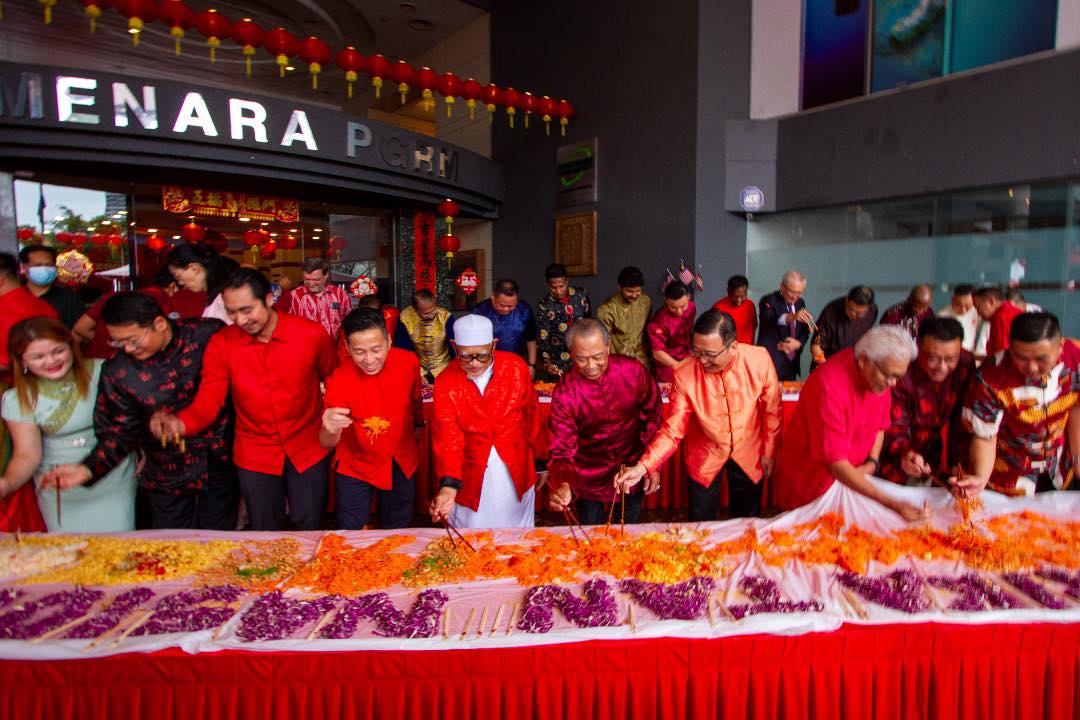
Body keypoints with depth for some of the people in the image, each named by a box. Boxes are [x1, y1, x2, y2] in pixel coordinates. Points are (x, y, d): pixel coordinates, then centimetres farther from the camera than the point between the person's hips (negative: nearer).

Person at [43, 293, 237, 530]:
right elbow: (119, 431, -3)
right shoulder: (117, 371, -10)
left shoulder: (209, 334, -14)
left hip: (221, 463, 0)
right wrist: (88, 468, -19)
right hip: (166, 475, 1)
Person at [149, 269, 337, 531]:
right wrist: (179, 423, -32)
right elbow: (207, 402, -11)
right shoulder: (221, 344, -7)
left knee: (310, 531, 10)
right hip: (254, 456, 2)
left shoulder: (312, 334, -11)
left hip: (309, 451, -1)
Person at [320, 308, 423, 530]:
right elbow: (326, 443, -27)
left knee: (396, 534, 20)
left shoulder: (408, 362, -19)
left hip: (403, 465, 3)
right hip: (356, 468, -2)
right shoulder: (339, 380, -26)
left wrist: (419, 425, 20)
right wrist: (331, 430, -50)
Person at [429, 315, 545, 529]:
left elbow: (531, 415, -1)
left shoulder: (516, 367, -10)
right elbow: (448, 439, -18)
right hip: (471, 478, -1)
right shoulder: (445, 383, -12)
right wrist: (448, 485, -31)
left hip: (516, 473, 1)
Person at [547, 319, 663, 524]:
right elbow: (563, 449, -19)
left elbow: (653, 415, -4)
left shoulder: (633, 371, -19)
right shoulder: (564, 394, -22)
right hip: (590, 481, -1)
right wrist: (562, 484, -39)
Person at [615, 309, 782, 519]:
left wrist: (769, 452, 1)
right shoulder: (685, 375, -27)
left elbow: (772, 411, -8)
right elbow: (672, 429, -20)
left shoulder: (759, 360, -24)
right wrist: (643, 466, -32)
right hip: (705, 457, -1)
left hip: (749, 455, 1)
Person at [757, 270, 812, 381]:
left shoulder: (800, 303, 9)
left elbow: (805, 330, 14)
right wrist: (790, 317, -52)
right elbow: (768, 319, -33)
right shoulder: (768, 301, -11)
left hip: (792, 363, 6)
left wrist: (798, 343, -8)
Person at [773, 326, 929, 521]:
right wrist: (893, 504, -32)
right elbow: (836, 464, -31)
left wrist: (872, 462, -6)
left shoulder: (880, 378, -8)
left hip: (852, 481, 6)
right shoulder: (829, 385, -31)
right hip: (809, 489, -6)